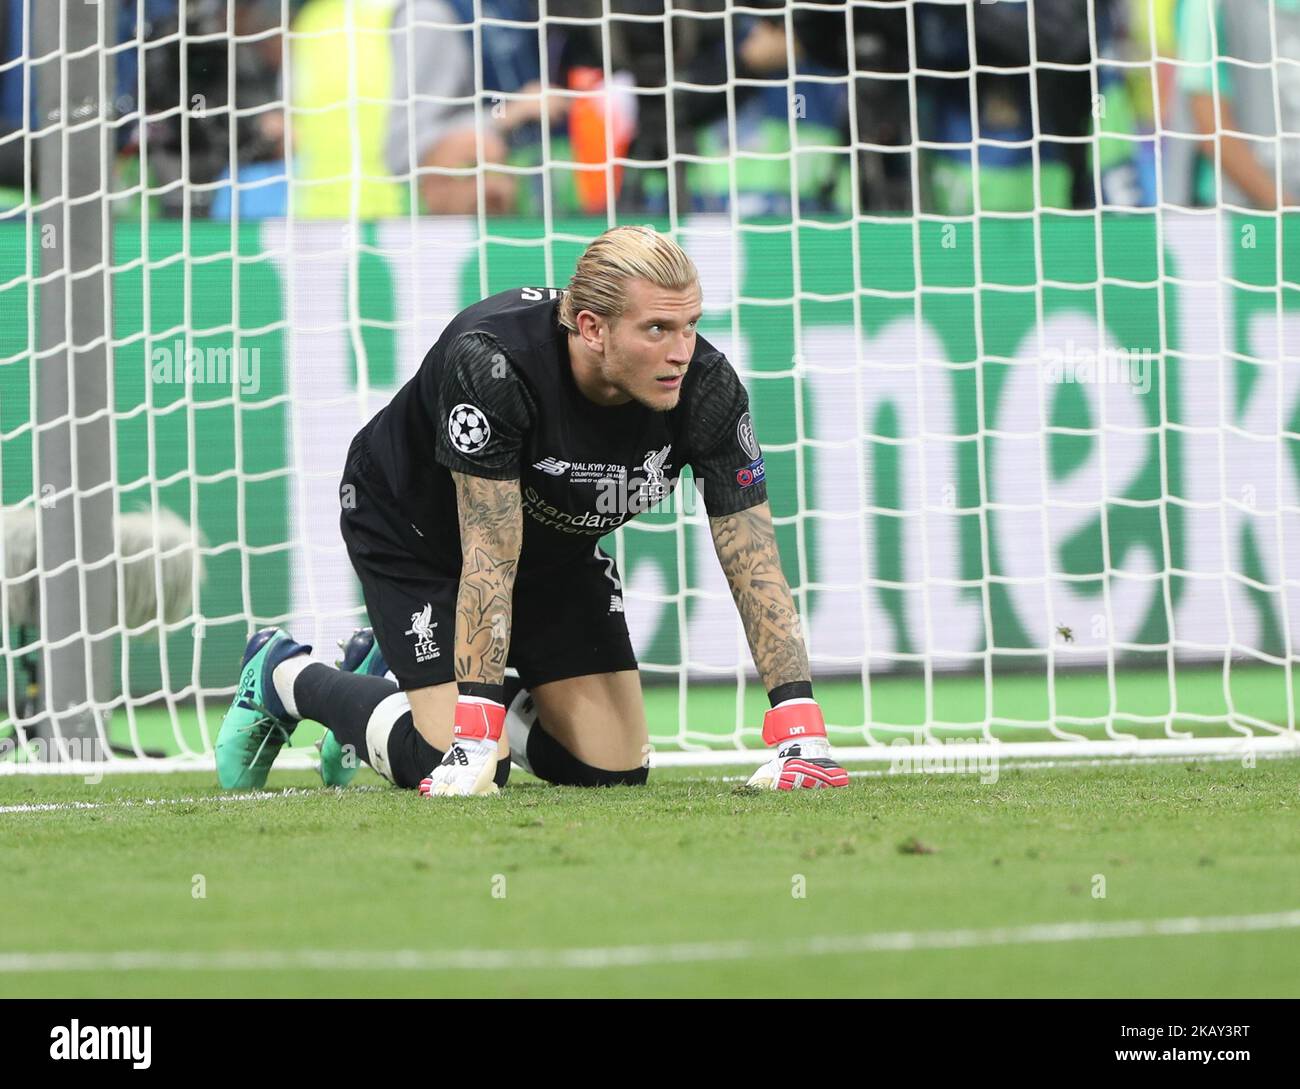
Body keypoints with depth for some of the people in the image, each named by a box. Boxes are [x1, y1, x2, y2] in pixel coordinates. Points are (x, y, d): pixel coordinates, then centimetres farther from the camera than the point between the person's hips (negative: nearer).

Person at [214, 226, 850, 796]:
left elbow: (755, 568, -23)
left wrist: (800, 733, -30)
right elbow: (489, 561, -36)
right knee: (462, 771, -15)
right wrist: (474, 737, -38)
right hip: (410, 530, -5)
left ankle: (425, 689, 24)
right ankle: (286, 678, 13)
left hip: (557, 540, 5)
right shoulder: (490, 363, -40)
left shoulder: (707, 388, -28)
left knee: (614, 768, -1)